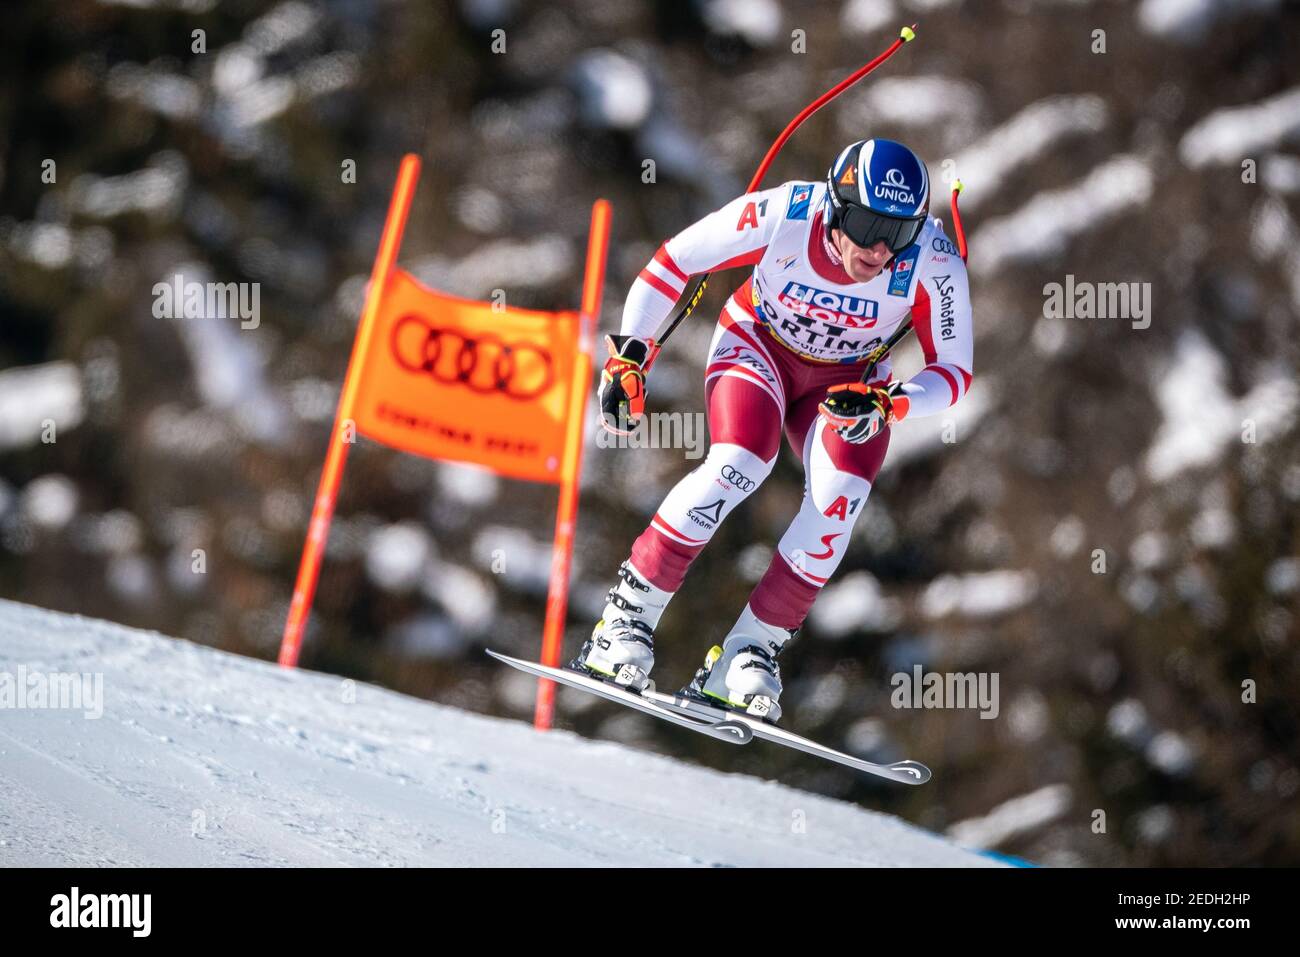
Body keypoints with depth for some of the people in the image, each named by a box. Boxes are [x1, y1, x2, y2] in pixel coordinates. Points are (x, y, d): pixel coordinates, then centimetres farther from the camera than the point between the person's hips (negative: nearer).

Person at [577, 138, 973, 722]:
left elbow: (954, 372, -19)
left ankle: (749, 653, -14)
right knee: (739, 464, -30)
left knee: (841, 498, -26)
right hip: (757, 345, -2)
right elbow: (674, 261, -15)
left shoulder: (934, 262, -29)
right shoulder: (781, 216, -31)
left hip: (846, 381, 2)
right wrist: (629, 357, -16)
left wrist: (885, 407, -38)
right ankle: (628, 618, -17)